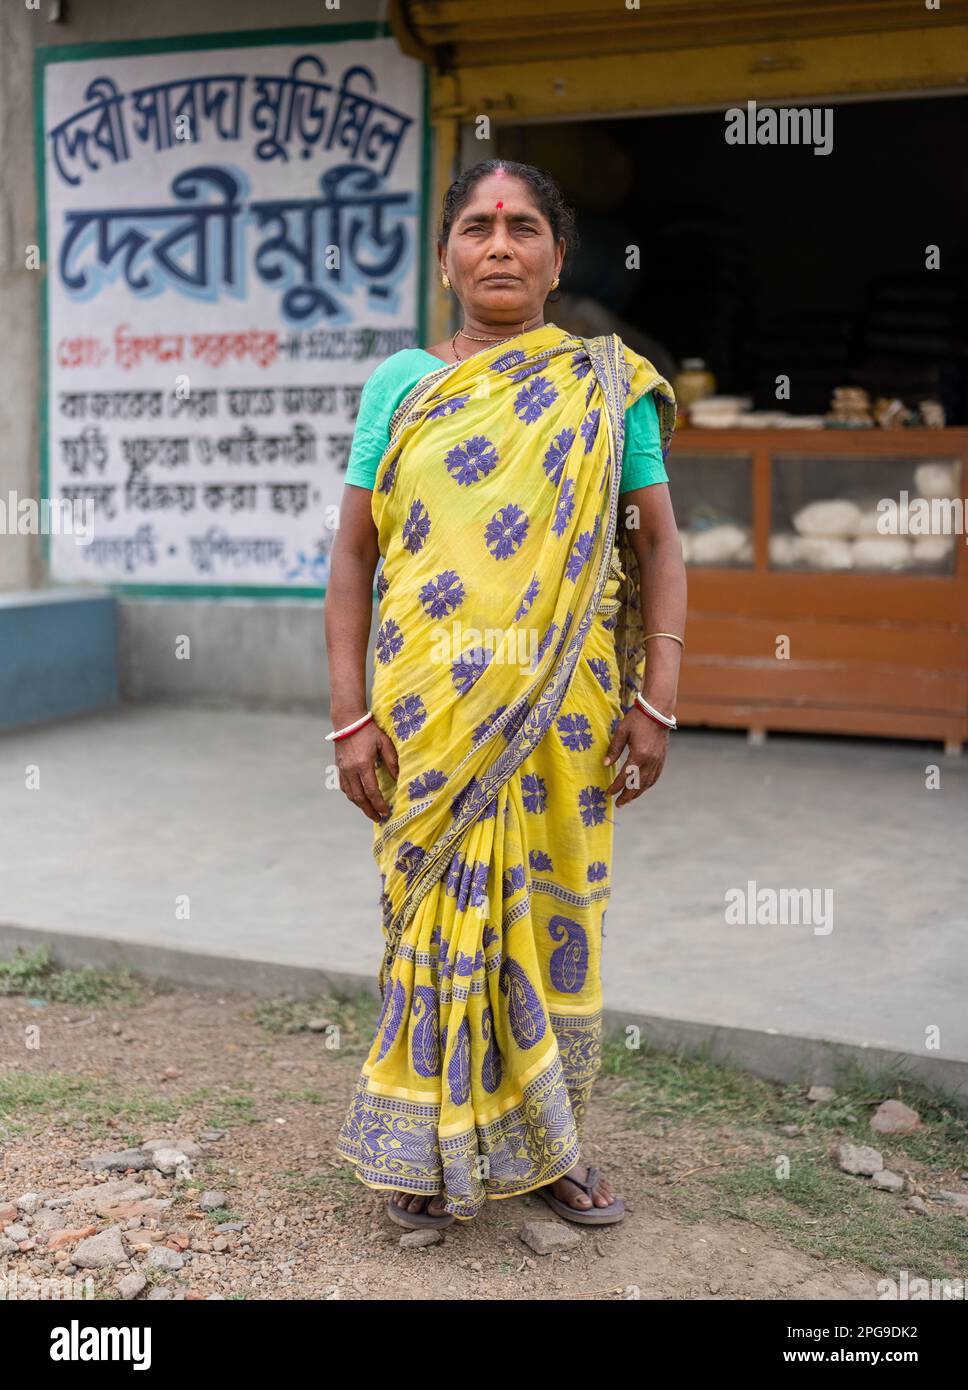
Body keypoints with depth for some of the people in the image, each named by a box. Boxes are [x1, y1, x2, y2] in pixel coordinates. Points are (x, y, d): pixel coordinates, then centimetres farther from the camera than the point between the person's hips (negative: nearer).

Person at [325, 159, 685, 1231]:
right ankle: (429, 1146, 23)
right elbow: (354, 552, 2)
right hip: (431, 708, 0)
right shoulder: (400, 384, 4)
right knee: (437, 914, 5)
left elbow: (657, 546, 4)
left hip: (567, 703, 1)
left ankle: (546, 1141, 26)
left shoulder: (609, 387, 4)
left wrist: (656, 699, -5)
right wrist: (350, 714, -4)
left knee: (557, 914, 8)